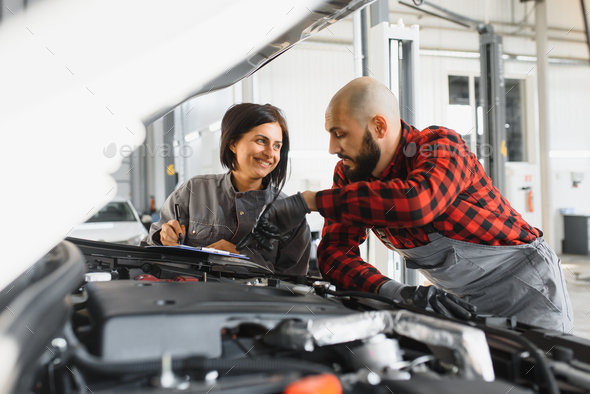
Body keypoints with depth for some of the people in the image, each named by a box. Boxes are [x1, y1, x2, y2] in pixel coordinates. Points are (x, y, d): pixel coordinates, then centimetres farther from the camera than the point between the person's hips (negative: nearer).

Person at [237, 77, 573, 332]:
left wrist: (309, 201, -44)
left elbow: (417, 201, -48)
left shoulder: (441, 145, -26)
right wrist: (394, 291, -33)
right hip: (465, 302, 5)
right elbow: (334, 251, -14)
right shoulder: (348, 176, -7)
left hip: (526, 285, -5)